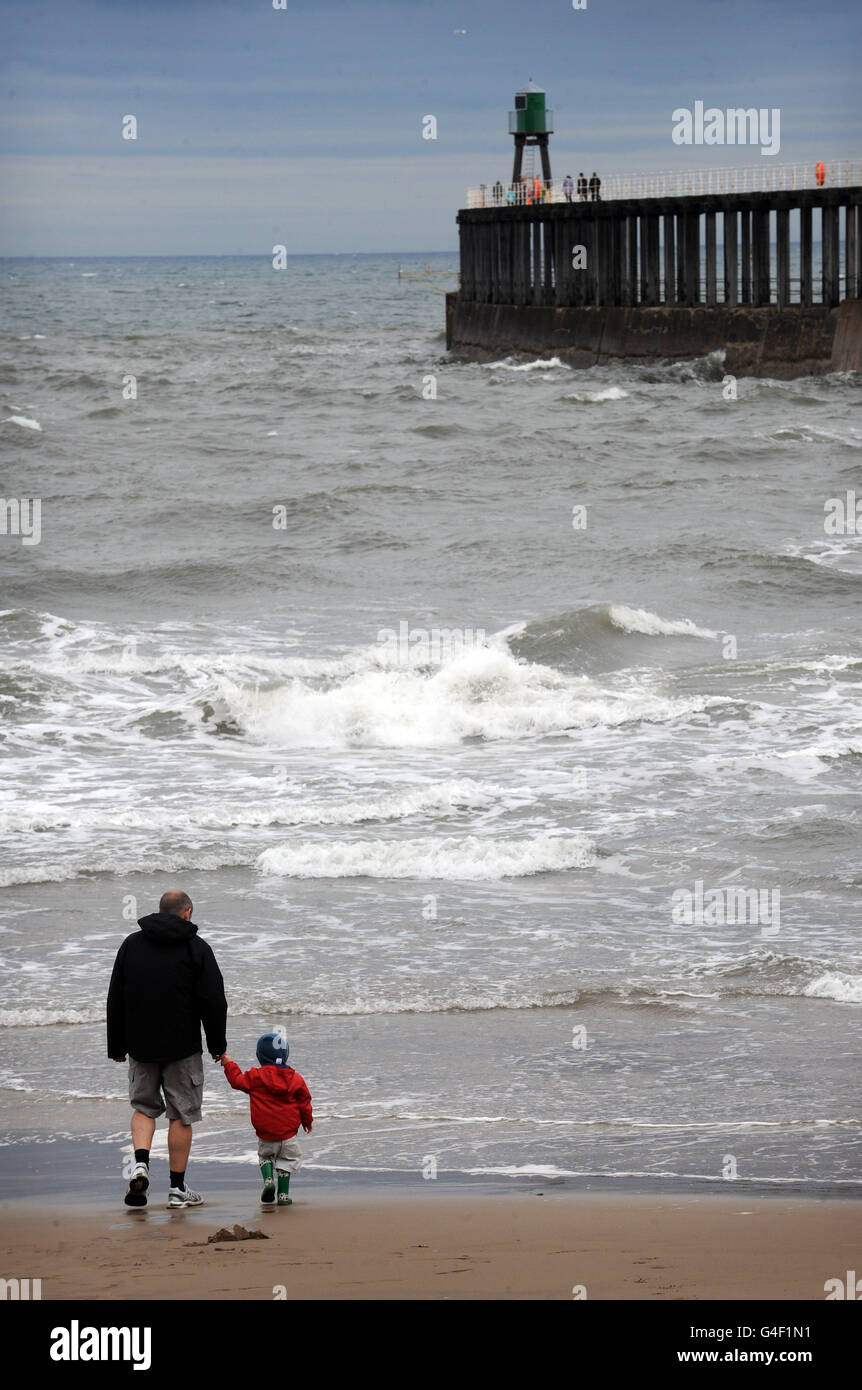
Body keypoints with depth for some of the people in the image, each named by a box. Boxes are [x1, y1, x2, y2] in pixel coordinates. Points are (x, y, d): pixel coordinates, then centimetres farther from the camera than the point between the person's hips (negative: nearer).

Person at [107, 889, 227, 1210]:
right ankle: (178, 1188, 7)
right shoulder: (196, 948, -4)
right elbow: (214, 1001, -6)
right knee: (181, 1115, 5)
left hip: (141, 1047, 3)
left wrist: (116, 1046, 14)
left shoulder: (131, 944, 5)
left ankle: (141, 1163, -6)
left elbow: (115, 1000, 8)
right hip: (183, 1047, -3)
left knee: (144, 1106, 18)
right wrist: (217, 1045, 4)